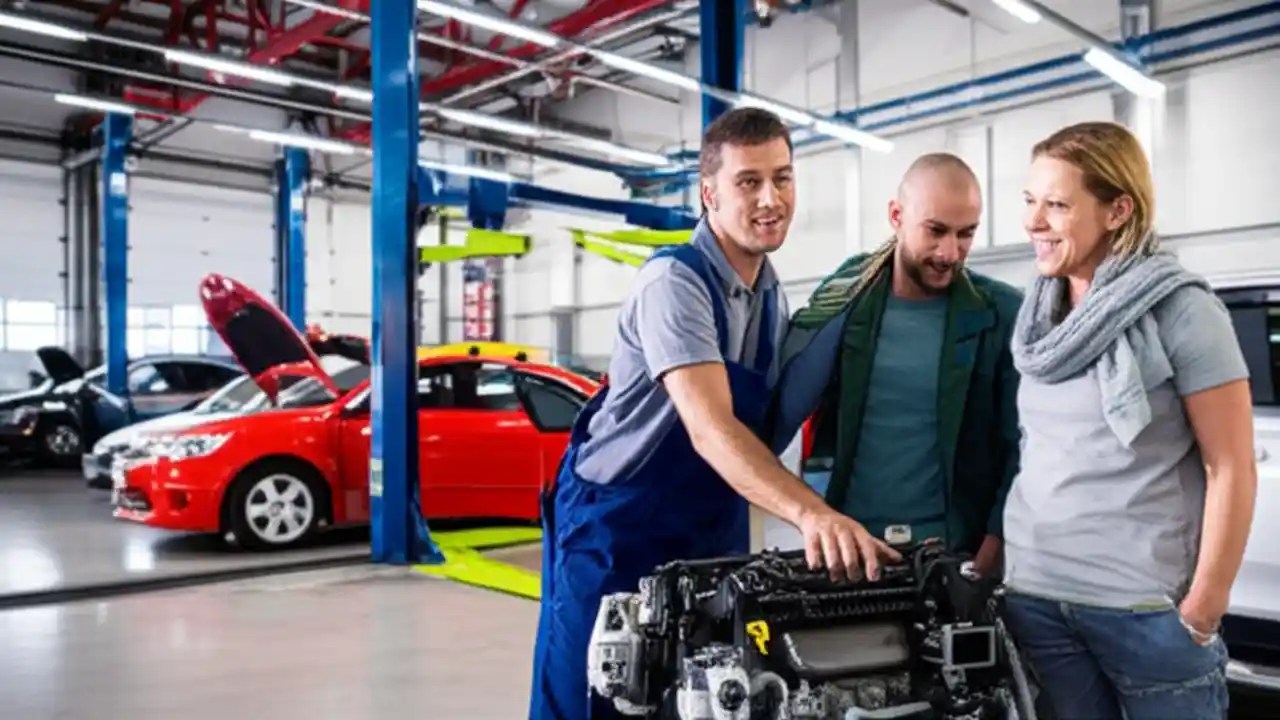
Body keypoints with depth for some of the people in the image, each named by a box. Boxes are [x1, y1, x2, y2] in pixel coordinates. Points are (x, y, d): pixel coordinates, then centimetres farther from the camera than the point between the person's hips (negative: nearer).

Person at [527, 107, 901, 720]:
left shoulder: (772, 296, 6)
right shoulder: (673, 280, -21)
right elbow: (709, 428, -34)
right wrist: (810, 513, -44)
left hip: (710, 534, 7)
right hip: (615, 531, -7)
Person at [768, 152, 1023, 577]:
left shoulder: (1001, 314, -5)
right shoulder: (843, 297, -1)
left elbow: (1021, 446, -4)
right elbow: (780, 414, -4)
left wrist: (992, 550, -11)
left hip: (952, 550, -1)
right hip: (842, 542, 2)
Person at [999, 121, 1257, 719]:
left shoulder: (1180, 311, -8)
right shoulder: (1036, 319, 6)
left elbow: (1231, 471, -8)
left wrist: (1201, 614, -9)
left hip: (1146, 606, -4)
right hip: (1033, 596, 4)